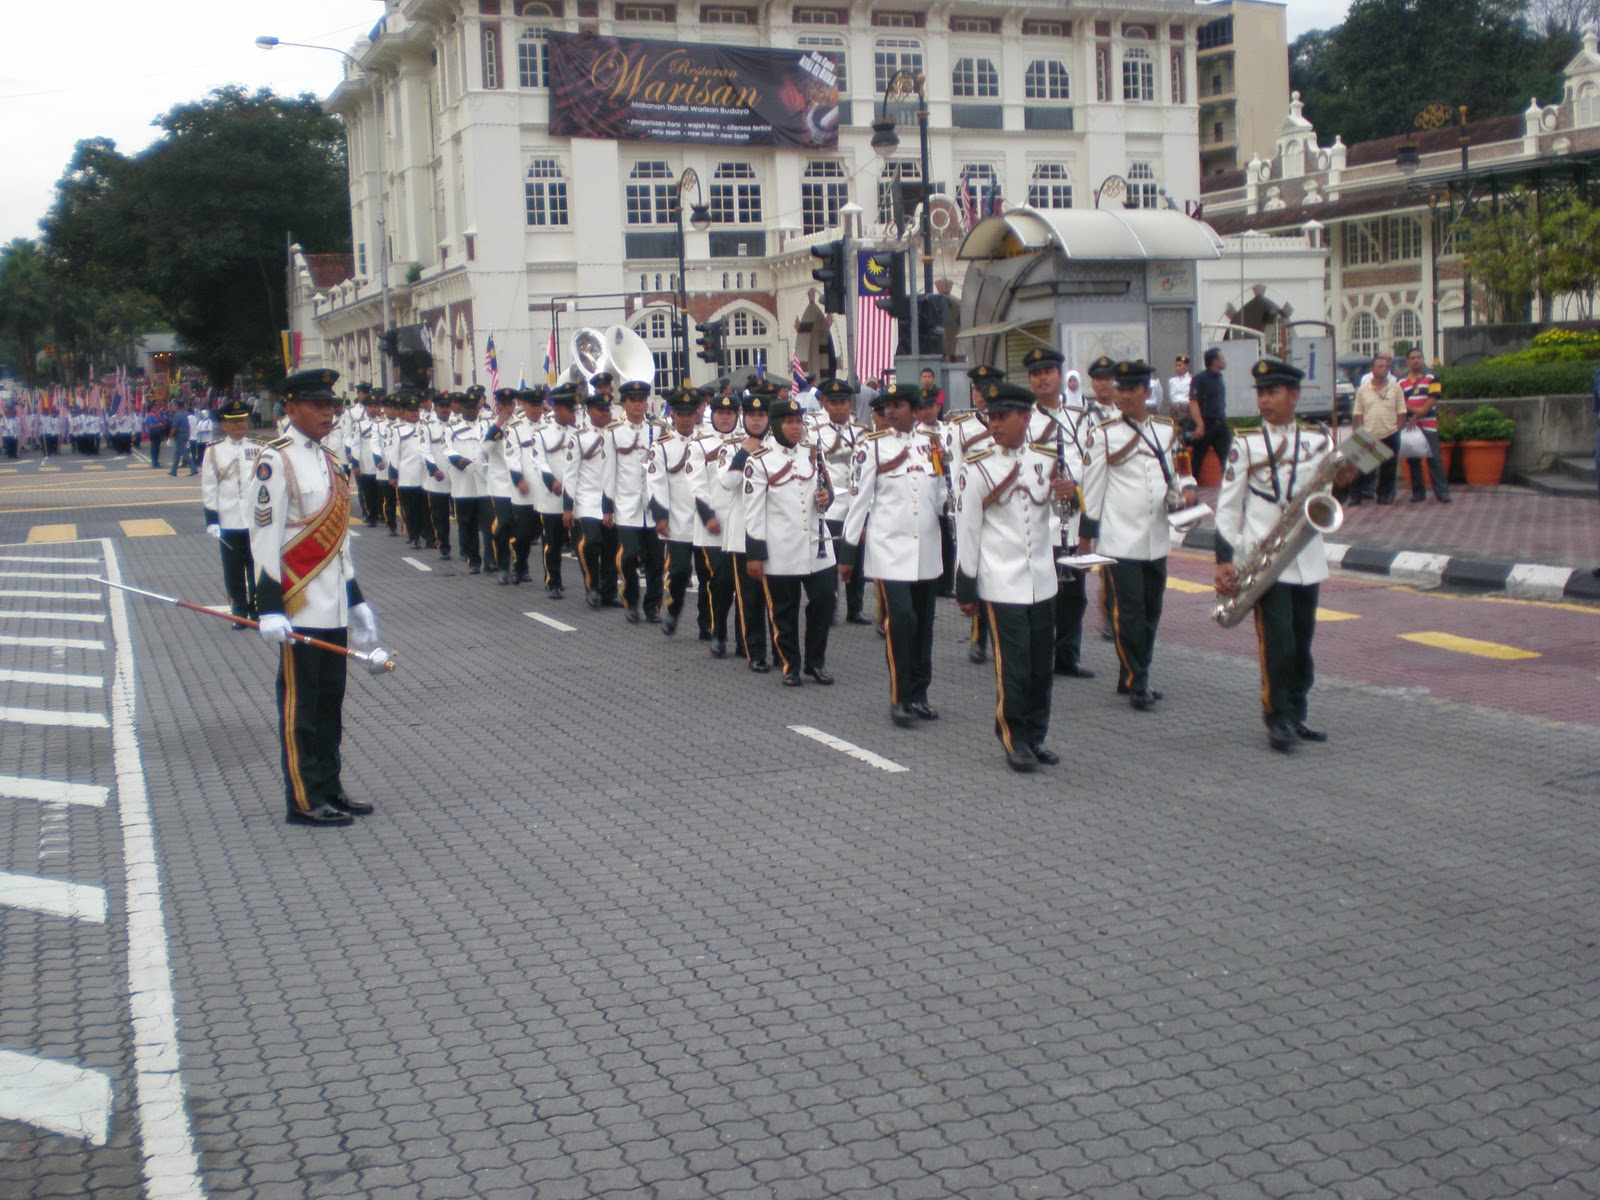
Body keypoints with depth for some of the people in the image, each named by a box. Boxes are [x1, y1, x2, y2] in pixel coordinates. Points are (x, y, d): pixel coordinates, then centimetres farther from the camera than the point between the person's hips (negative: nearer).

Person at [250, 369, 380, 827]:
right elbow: (265, 537, -16)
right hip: (300, 611, -8)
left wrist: (356, 601, 20)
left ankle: (329, 789, 22)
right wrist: (270, 608, -21)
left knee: (330, 701, 13)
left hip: (334, 610, 8)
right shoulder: (277, 461, -11)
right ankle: (303, 801, 7)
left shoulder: (329, 461, 14)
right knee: (300, 704, 0)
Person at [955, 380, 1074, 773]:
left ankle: (1036, 736, 22)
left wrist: (1066, 494, -3)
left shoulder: (1047, 461, 5)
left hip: (1042, 582, 4)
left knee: (1041, 666, 10)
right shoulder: (977, 468, -5)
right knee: (1012, 667, -3)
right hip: (1002, 584, -4)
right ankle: (1015, 742, 8)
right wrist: (965, 587, -5)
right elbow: (966, 529, -4)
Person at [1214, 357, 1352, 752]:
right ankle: (1278, 721, -2)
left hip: (1307, 559, 4)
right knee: (1277, 641, -9)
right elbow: (1228, 505, -2)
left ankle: (1296, 715, 20)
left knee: (1302, 641, 10)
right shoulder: (1245, 444, 0)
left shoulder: (1319, 440, 7)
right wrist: (1224, 558, -9)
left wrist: (1343, 479, -17)